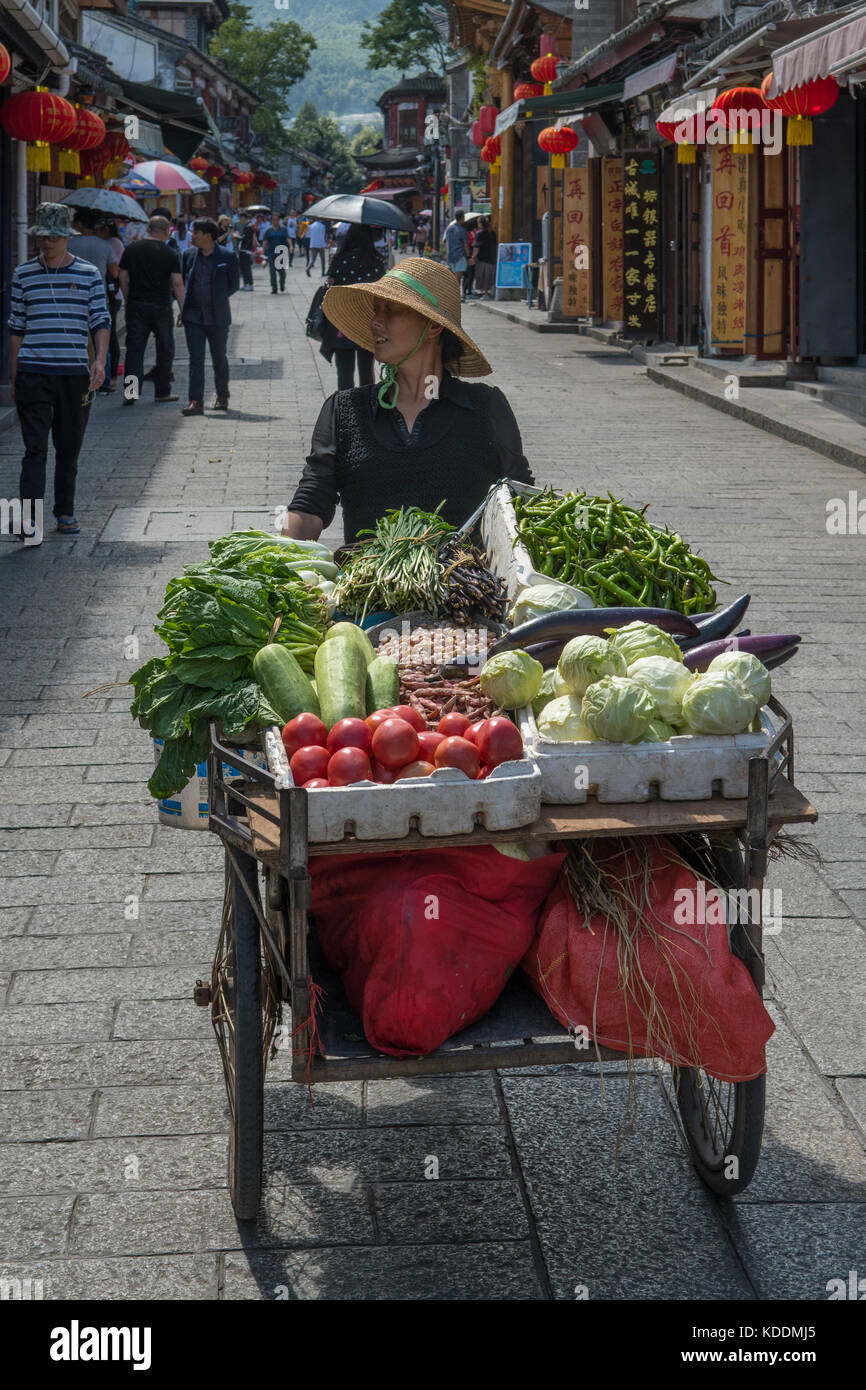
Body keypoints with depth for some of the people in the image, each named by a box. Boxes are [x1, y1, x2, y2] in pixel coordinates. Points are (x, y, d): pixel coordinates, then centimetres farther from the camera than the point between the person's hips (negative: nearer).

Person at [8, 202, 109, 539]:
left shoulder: (88, 274, 4)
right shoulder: (23, 274, 6)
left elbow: (101, 320, 3)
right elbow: (17, 326, 11)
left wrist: (100, 360, -13)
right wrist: (13, 375, 9)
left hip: (75, 373, 1)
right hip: (33, 373, -1)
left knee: (69, 449, 10)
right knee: (35, 448, -8)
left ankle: (65, 513, 24)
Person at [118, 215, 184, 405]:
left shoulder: (131, 250, 5)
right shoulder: (170, 254, -3)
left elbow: (123, 279, 7)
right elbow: (177, 284, -5)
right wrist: (182, 309, 1)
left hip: (136, 306, 2)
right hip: (161, 307, -2)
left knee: (134, 349, 4)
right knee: (165, 349, 10)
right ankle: (162, 393, 14)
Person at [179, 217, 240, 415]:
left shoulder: (227, 256, -4)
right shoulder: (190, 256, 7)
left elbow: (234, 284, 3)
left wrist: (217, 299, -1)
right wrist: (184, 307, 9)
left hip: (217, 317, -2)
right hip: (193, 316, 2)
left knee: (219, 358, 11)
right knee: (195, 359, -5)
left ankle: (222, 396, 29)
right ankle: (196, 402, -9)